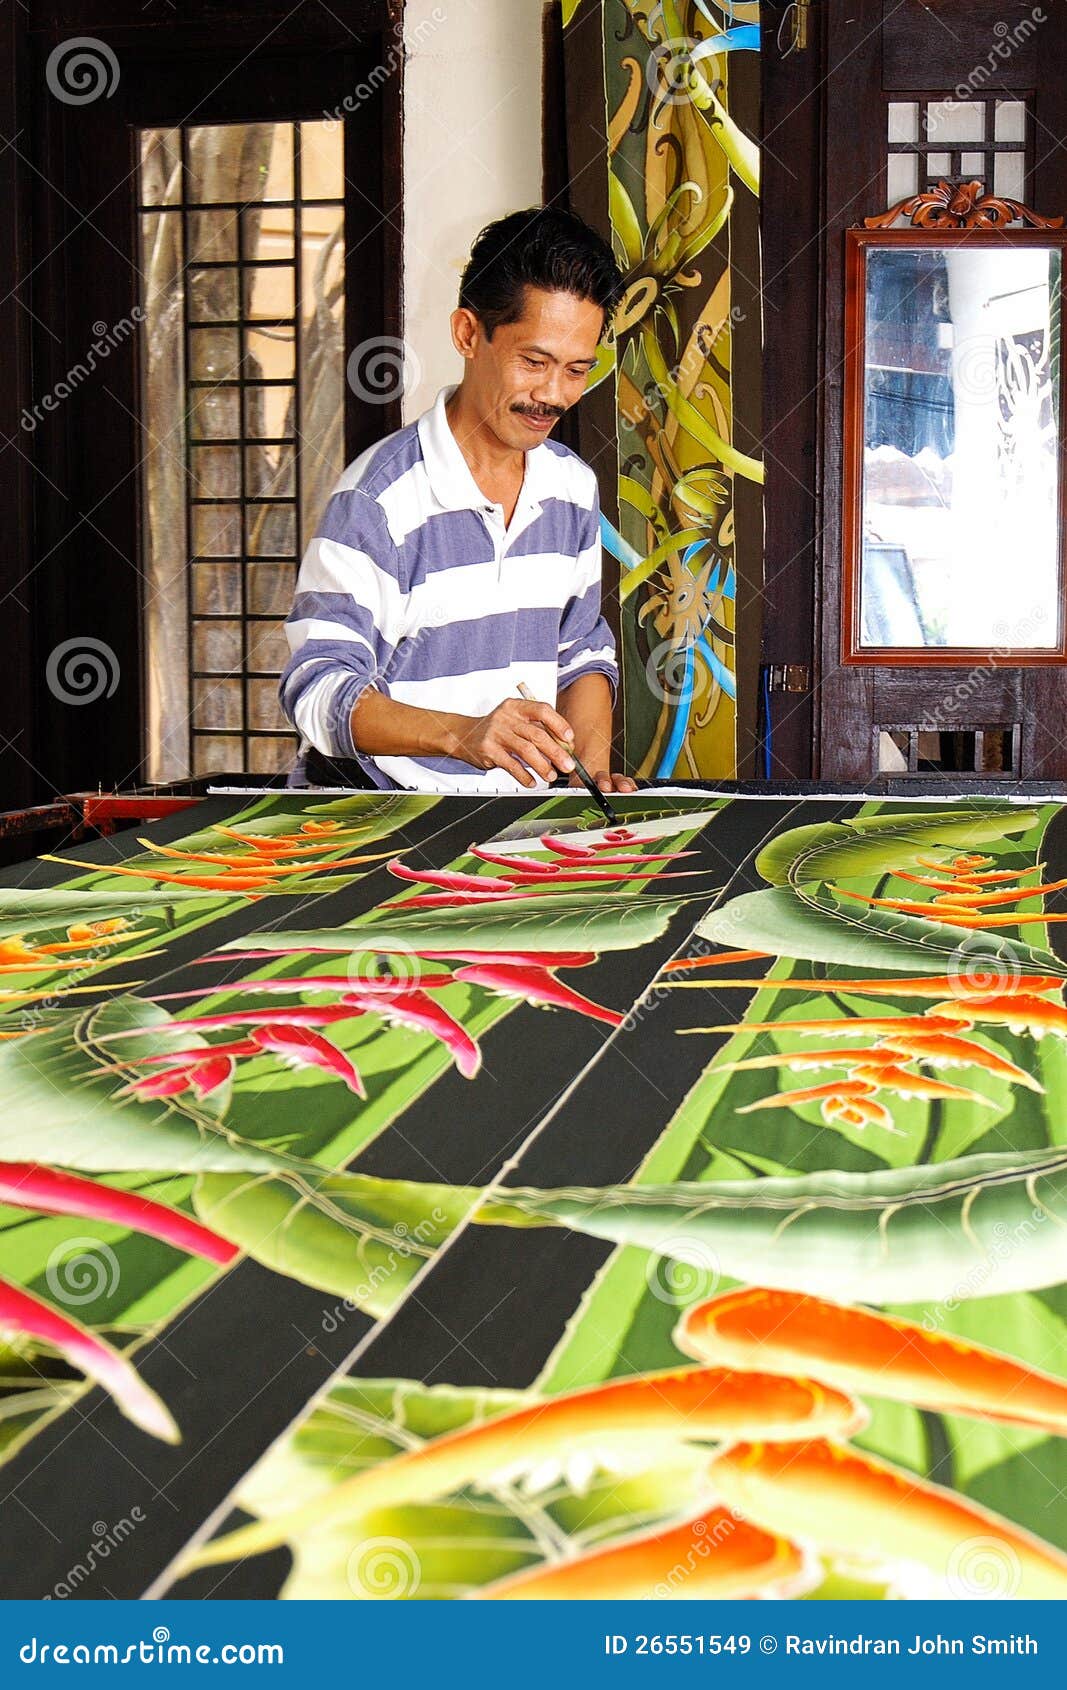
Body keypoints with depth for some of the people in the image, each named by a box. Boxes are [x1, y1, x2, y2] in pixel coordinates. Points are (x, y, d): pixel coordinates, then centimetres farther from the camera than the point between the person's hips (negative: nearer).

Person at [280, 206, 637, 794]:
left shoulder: (573, 485, 11)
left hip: (522, 813, 5)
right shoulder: (379, 495, -11)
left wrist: (591, 775, 3)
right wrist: (462, 733, -32)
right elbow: (317, 689, -17)